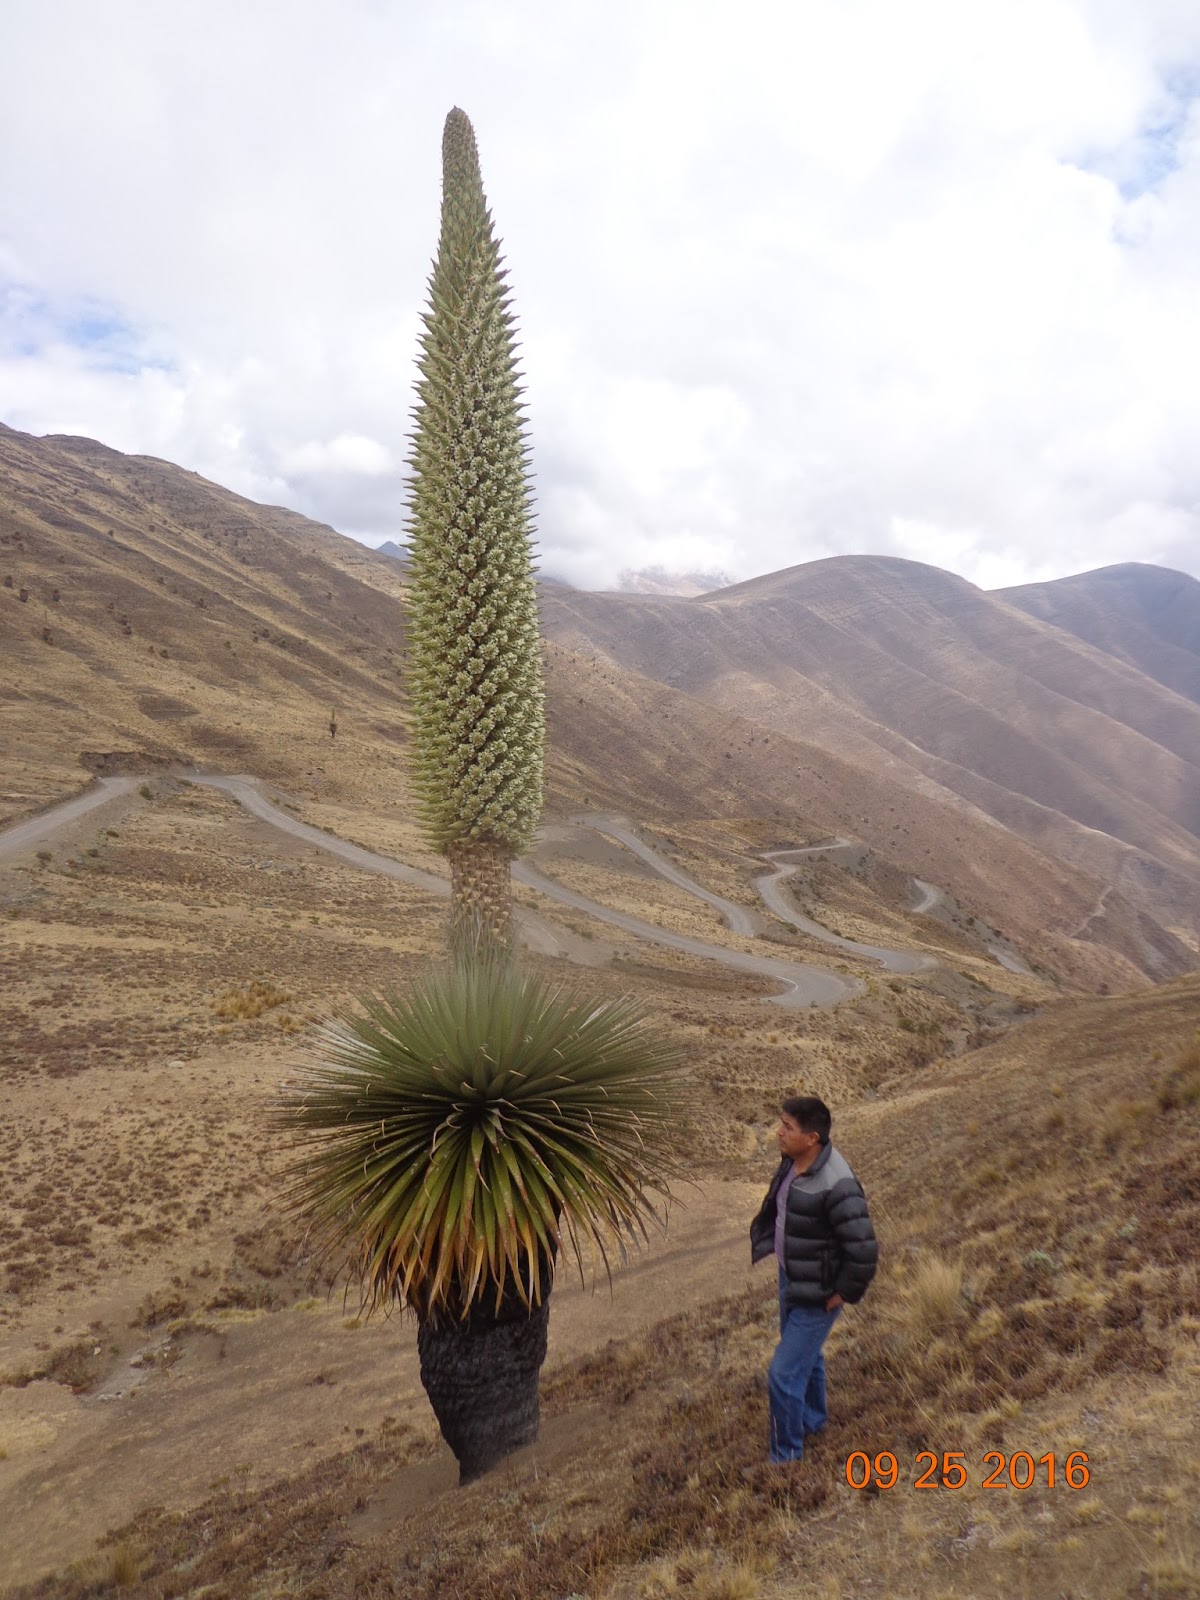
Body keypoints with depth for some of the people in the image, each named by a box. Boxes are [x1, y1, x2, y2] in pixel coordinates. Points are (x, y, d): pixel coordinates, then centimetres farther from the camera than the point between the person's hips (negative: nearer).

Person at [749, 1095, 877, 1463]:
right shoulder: (793, 1161, -10)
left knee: (784, 1375, 1)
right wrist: (764, 1242, 13)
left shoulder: (836, 1185, -35)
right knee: (805, 1355, 29)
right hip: (790, 1278, 8)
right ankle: (812, 1419, 55)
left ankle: (787, 1454, 24)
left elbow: (863, 1251, -31)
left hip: (815, 1295, -8)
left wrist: (843, 1294, -18)